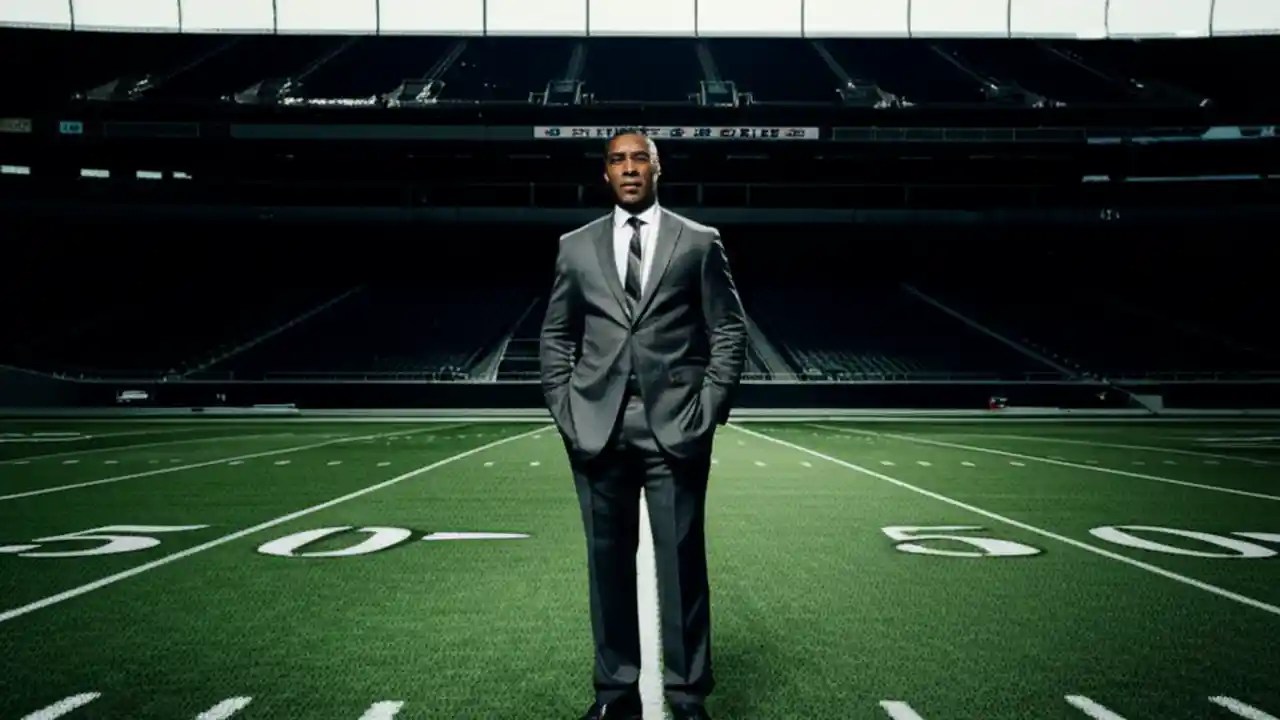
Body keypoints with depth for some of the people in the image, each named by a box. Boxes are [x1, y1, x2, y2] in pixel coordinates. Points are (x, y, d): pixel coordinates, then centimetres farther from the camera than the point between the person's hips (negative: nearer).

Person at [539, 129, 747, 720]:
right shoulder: (576, 246, 11)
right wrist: (565, 411, 3)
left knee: (682, 559, 1)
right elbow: (555, 337, 13)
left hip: (674, 426, -2)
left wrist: (708, 411, -5)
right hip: (597, 427, 2)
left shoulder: (700, 243, 6)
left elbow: (729, 333, 4)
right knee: (607, 559, 7)